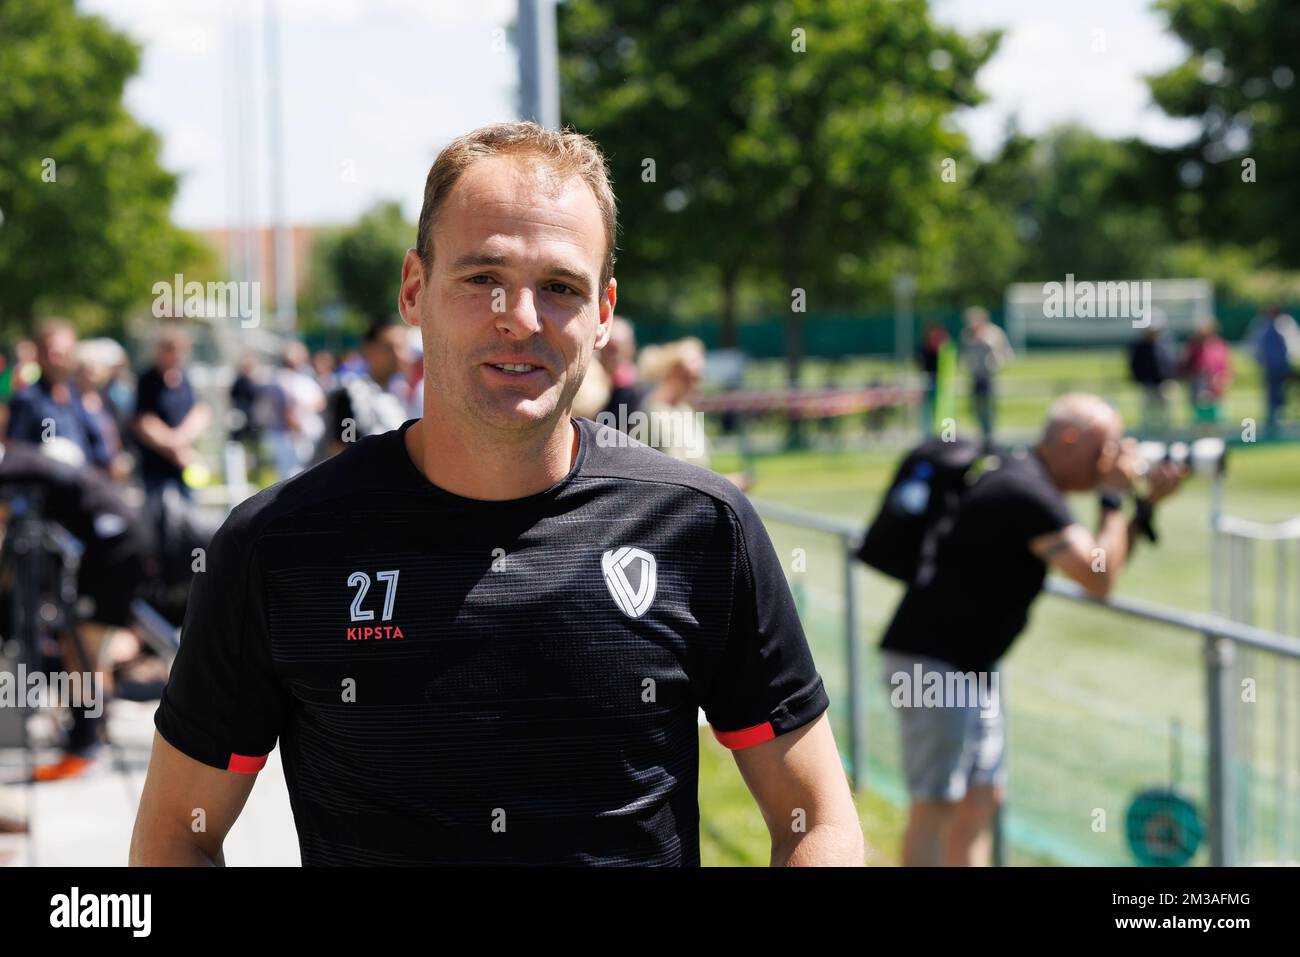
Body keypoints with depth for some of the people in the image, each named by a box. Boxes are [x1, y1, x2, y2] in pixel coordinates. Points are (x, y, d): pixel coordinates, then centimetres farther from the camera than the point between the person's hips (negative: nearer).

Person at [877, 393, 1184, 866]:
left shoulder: (1028, 480, 12)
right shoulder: (1027, 493, -21)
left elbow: (1104, 561, 16)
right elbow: (1098, 579, -23)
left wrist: (1148, 503, 4)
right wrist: (1114, 495, -13)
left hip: (972, 663, 11)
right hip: (932, 661, -11)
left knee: (982, 796, 12)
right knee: (936, 804, -9)